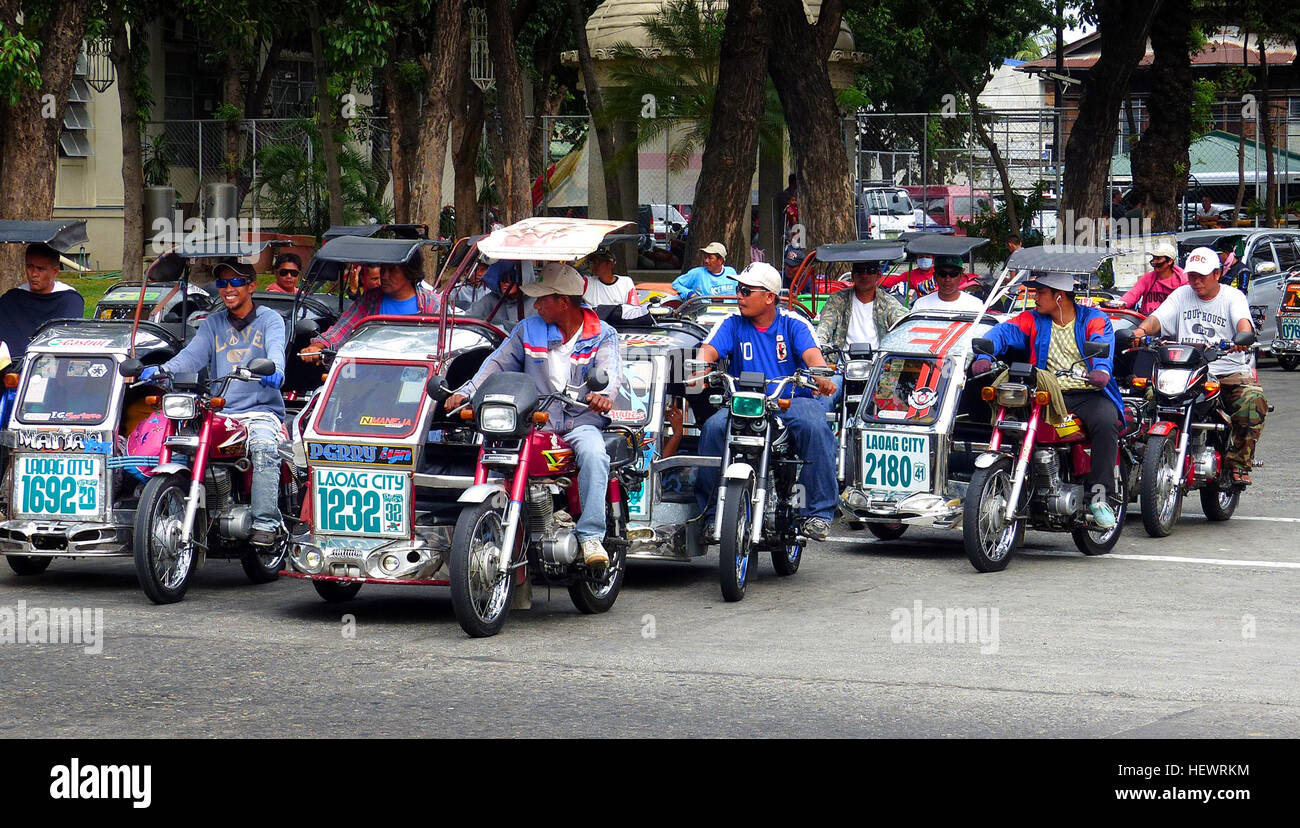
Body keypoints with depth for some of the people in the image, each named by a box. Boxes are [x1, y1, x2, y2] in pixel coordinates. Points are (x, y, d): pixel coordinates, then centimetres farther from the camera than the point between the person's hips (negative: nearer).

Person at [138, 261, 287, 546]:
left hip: (261, 410, -4)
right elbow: (193, 355, 4)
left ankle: (265, 524, -38)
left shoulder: (269, 319, 9)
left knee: (264, 448, -33)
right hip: (219, 412, 4)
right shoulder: (213, 324, 21)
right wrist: (163, 369, -18)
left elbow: (275, 348, -13)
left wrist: (274, 369, -38)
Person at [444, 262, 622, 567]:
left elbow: (609, 370, -13)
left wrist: (603, 394, -38)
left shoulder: (602, 334, 3)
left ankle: (591, 536, -34)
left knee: (593, 453, -35)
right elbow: (498, 362, 8)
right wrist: (466, 392, -8)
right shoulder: (528, 330, 13)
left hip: (581, 423, -2)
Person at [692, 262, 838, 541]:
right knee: (714, 427, -29)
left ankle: (819, 512, -27)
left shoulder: (793, 324, 6)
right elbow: (709, 349, -4)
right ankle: (709, 511, -18)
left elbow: (811, 353, -11)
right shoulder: (732, 324, 11)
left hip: (792, 401, -1)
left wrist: (821, 375, -34)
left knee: (815, 426, -33)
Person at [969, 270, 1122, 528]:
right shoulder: (1034, 320, 16)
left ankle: (1100, 494, -28)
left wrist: (1101, 370, -38)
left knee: (1105, 421, -34)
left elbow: (1102, 345, -14)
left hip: (1089, 394, -3)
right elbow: (1002, 332, 2)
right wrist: (984, 356, -20)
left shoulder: (1094, 319, 5)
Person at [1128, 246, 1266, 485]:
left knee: (1254, 399, -31)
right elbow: (1159, 317, 1)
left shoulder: (1232, 296, 5)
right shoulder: (1182, 295, 15)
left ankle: (1238, 463, -21)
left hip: (1229, 371, -2)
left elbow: (1243, 320, -14)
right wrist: (1142, 329, -22)